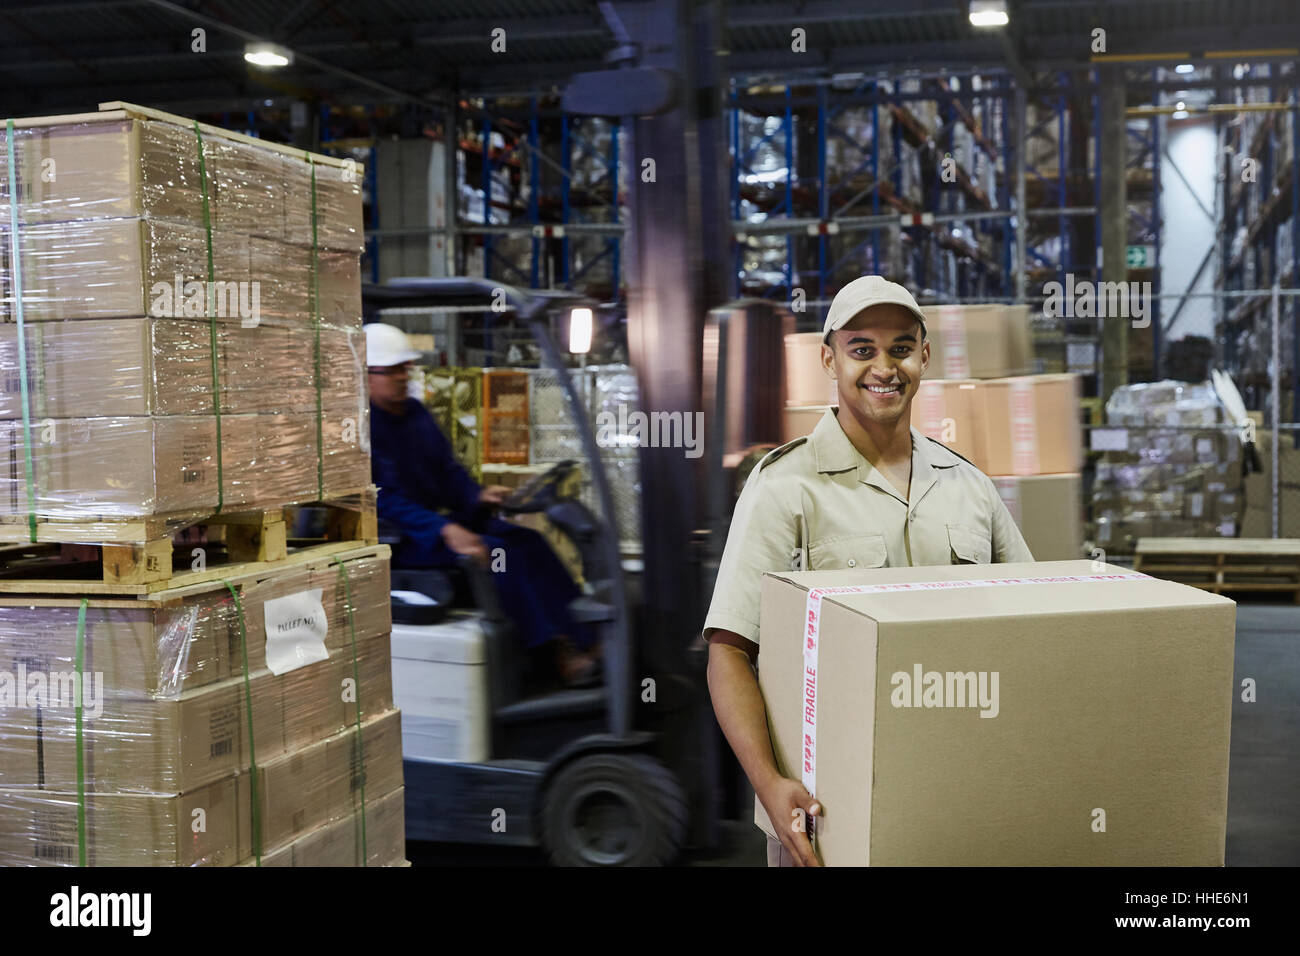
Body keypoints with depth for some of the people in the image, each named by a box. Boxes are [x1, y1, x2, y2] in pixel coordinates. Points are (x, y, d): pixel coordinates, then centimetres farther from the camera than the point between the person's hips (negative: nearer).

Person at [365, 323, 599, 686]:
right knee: (495, 551, -26)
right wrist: (444, 531, -32)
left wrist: (477, 496, -7)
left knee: (528, 541, -10)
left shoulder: (415, 412, 12)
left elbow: (448, 469, 15)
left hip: (440, 518, 8)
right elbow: (383, 499, -22)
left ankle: (581, 641, -16)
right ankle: (557, 649, -26)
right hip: (396, 537, -8)